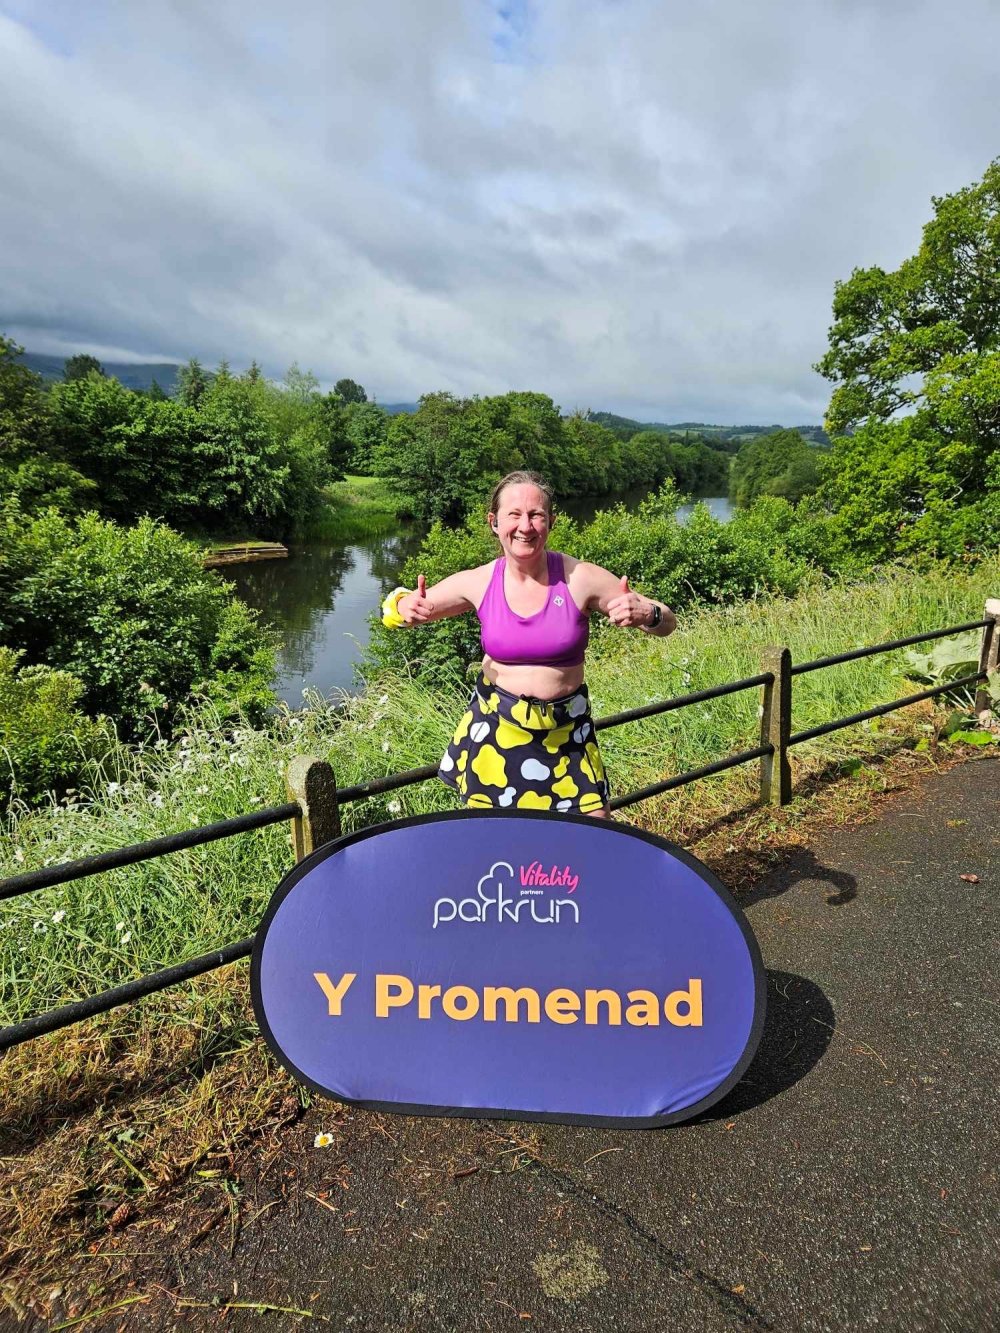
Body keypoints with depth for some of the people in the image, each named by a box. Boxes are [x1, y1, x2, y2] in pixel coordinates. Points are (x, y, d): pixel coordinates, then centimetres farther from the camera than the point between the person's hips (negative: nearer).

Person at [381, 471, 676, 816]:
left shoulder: (580, 578, -14)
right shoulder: (478, 583, -7)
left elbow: (667, 621, -6)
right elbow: (396, 607, 6)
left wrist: (645, 615, -30)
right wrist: (405, 608, -18)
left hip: (565, 733, -1)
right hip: (495, 729, 2)